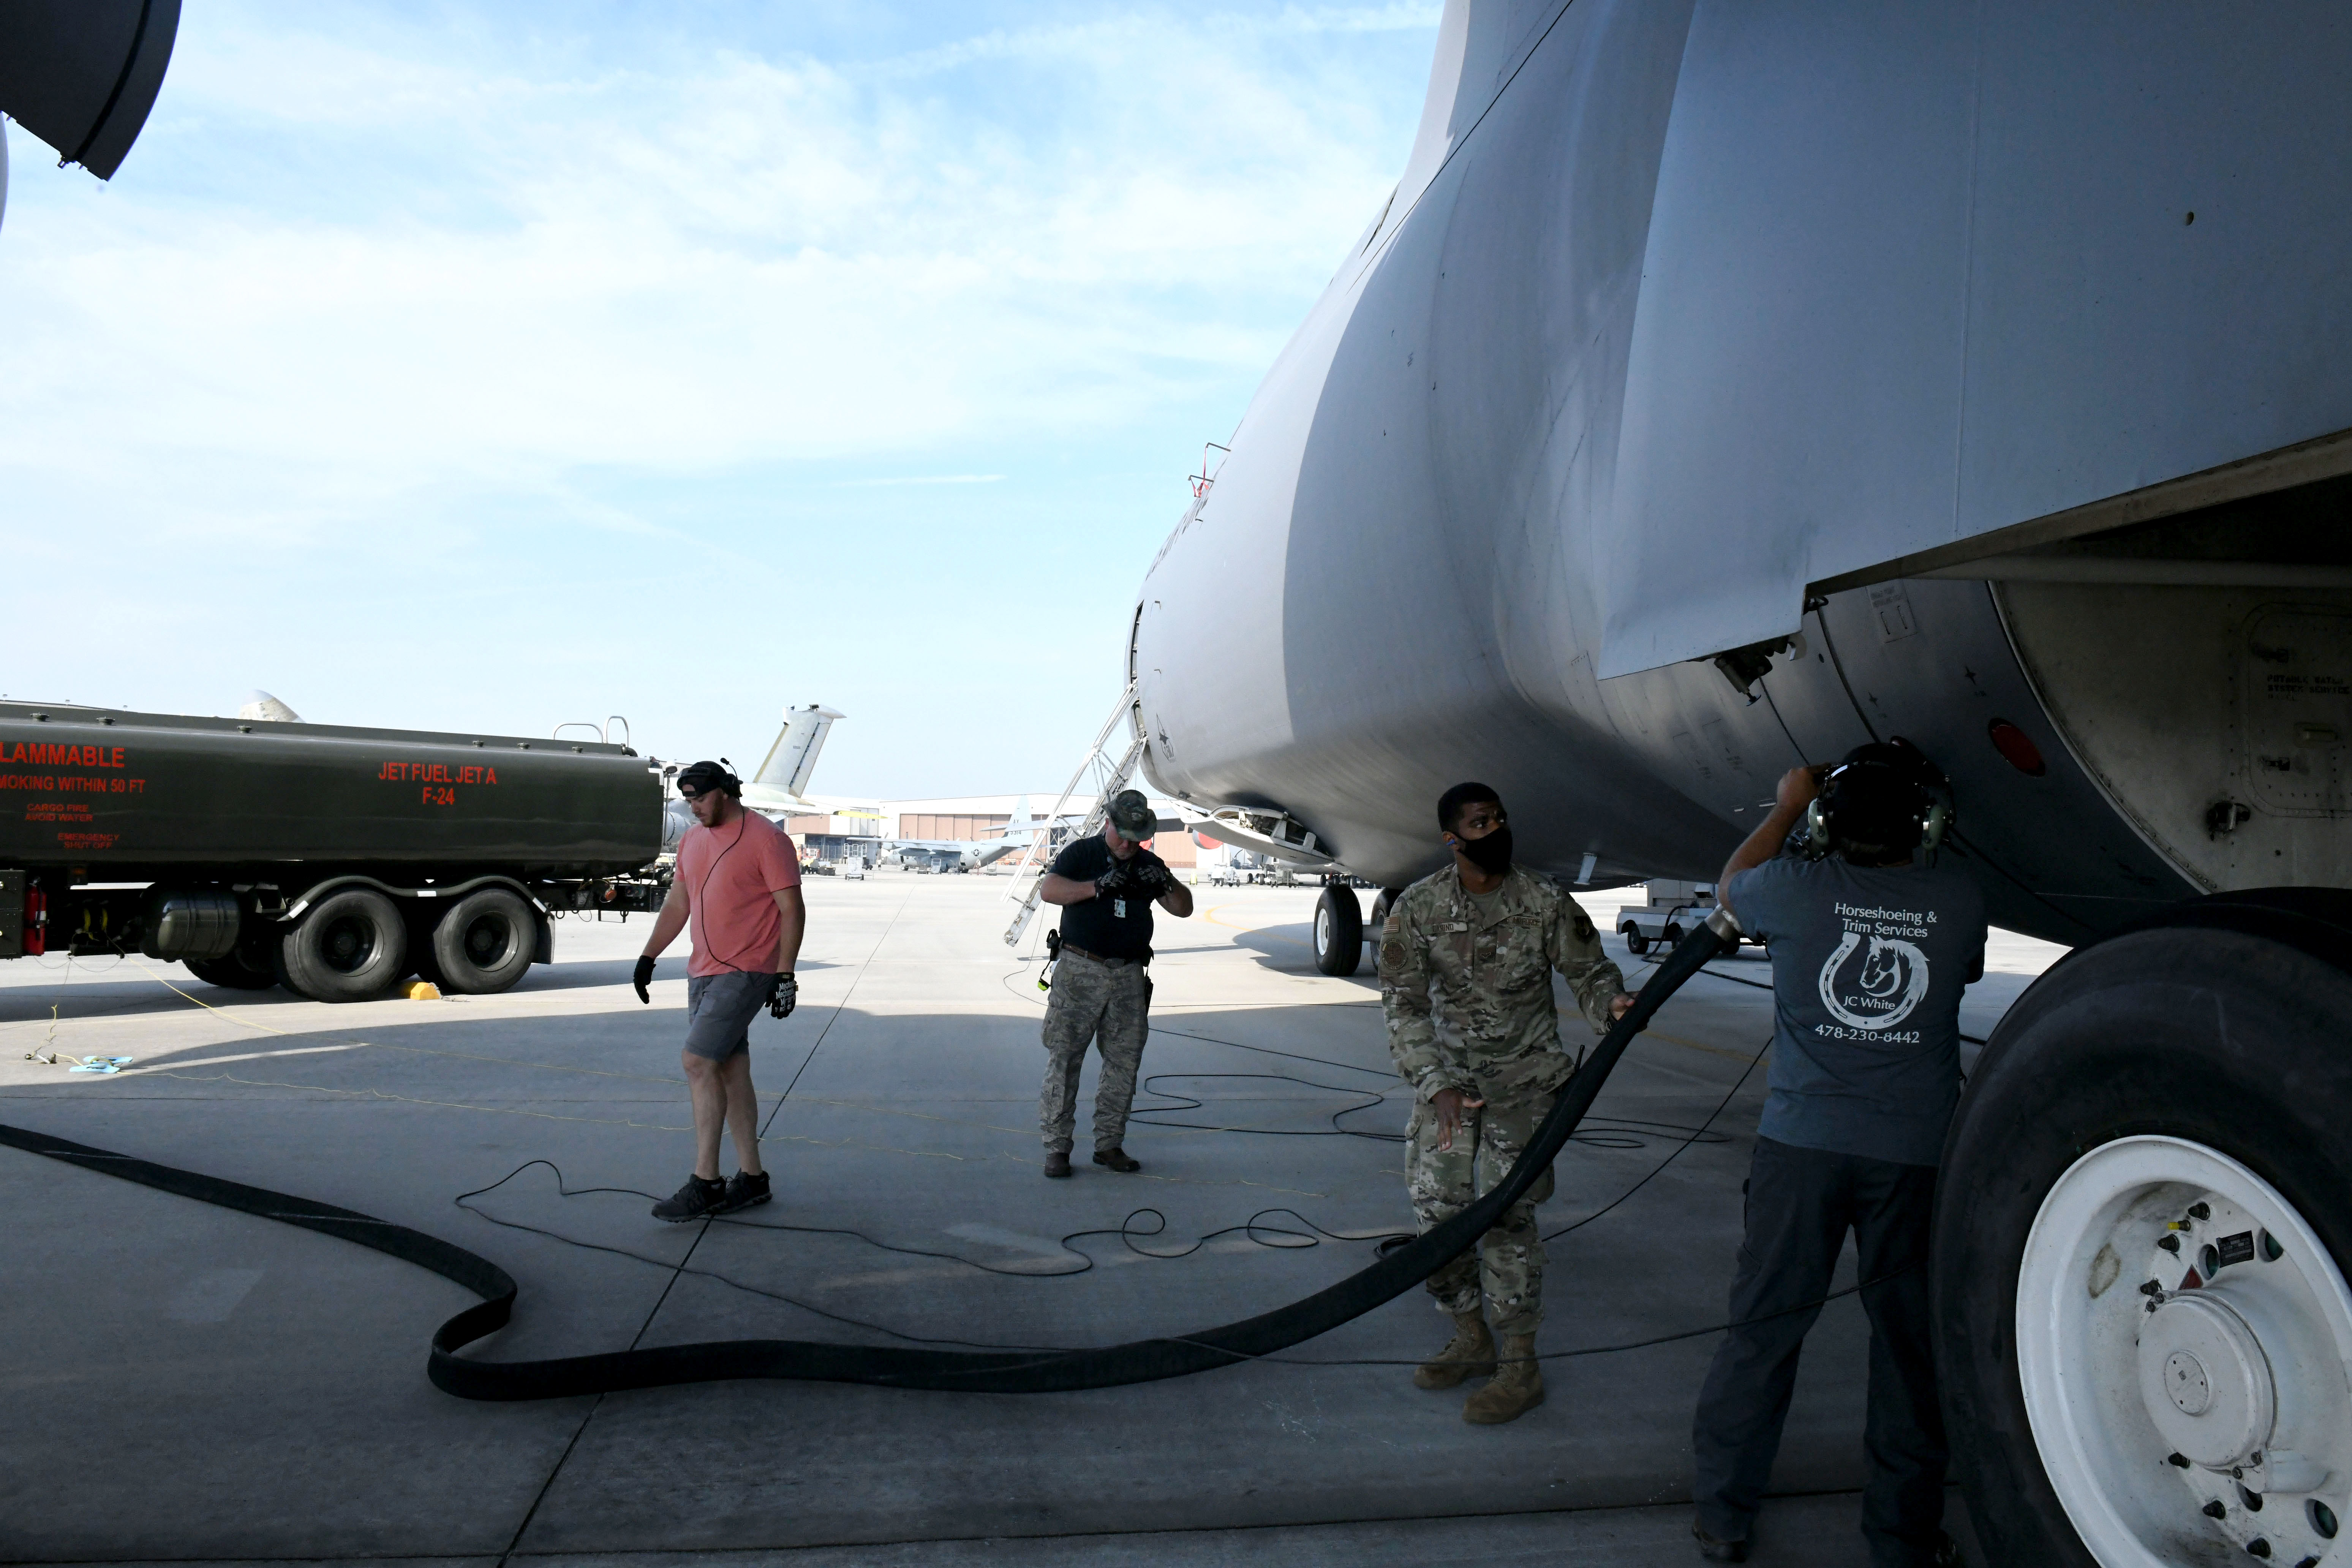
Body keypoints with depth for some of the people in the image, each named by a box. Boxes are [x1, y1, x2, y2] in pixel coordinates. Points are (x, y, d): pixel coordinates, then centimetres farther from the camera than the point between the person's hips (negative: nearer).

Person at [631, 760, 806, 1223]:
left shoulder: (766, 838, -11)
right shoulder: (692, 841, 13)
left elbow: (792, 910, -13)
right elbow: (676, 905, 20)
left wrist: (784, 974, -17)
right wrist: (648, 957, 14)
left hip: (746, 972, -8)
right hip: (703, 972, 8)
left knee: (697, 1061, -14)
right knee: (730, 1069, 10)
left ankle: (705, 1182, -8)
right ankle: (751, 1177, 18)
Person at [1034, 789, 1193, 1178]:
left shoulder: (1149, 864, 14)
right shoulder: (1082, 853, 2)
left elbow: (1184, 909, 12)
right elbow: (1048, 890, -13)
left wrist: (1167, 884, -9)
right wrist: (1097, 886, -23)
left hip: (1129, 976, 4)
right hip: (1080, 971, -4)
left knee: (1124, 1062, 6)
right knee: (1064, 1059, -5)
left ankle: (1109, 1143, 17)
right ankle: (1056, 1147, 2)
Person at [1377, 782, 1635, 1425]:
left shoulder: (1545, 902, -10)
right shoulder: (1418, 906, -8)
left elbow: (1589, 971, -2)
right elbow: (1403, 1004, -7)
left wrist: (1613, 1003, -26)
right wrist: (1437, 1086, -17)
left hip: (1523, 1077, -3)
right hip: (1447, 1076, 3)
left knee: (1504, 1210, -8)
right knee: (1436, 1203, 2)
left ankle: (1521, 1366, 6)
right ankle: (1472, 1339, 23)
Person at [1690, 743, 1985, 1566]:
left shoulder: (1797, 890, -8)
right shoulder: (1959, 903, -3)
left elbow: (1730, 885, 15)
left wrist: (1786, 809, 26)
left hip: (1801, 1144, 0)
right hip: (1916, 1155, 1)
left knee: (1764, 1327, 9)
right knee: (1911, 1341, 13)